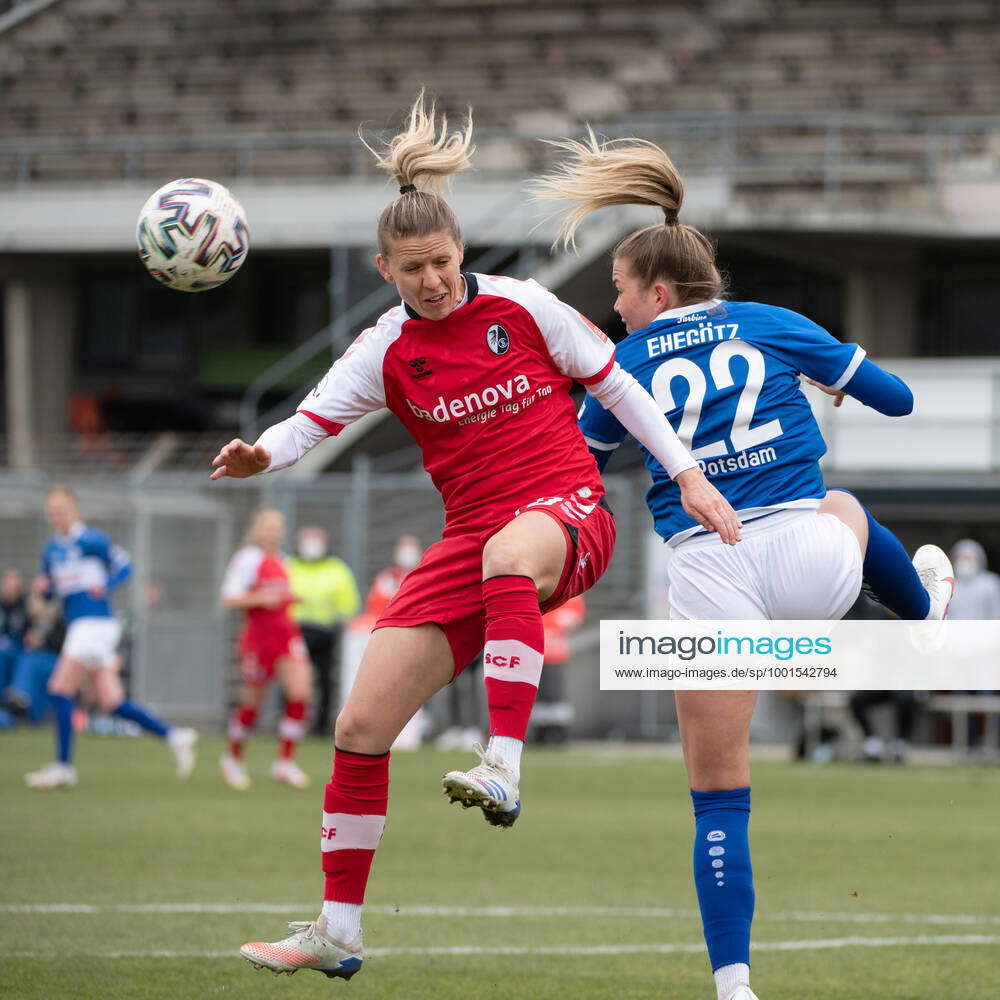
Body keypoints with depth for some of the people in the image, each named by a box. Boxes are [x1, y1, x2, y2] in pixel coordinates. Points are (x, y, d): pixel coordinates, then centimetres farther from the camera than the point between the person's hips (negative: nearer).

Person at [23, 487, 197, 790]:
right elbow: (50, 592, 24)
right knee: (112, 702, 4)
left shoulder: (92, 540, -5)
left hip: (95, 624, -8)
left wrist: (105, 585, -16)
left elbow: (124, 566, 1)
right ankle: (174, 736, 11)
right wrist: (43, 588, 2)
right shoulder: (51, 550, 17)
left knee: (60, 690, -12)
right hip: (78, 626, 8)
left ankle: (63, 767, -8)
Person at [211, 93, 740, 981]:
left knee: (509, 551, -44)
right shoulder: (386, 352, 3)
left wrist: (691, 476, 1)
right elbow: (313, 420, -8)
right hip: (470, 537, 4)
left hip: (569, 513, -4)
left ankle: (504, 769, -51)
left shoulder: (522, 307, -2)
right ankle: (338, 932, 10)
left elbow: (616, 385, 6)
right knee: (361, 725, -4)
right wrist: (262, 455, -31)